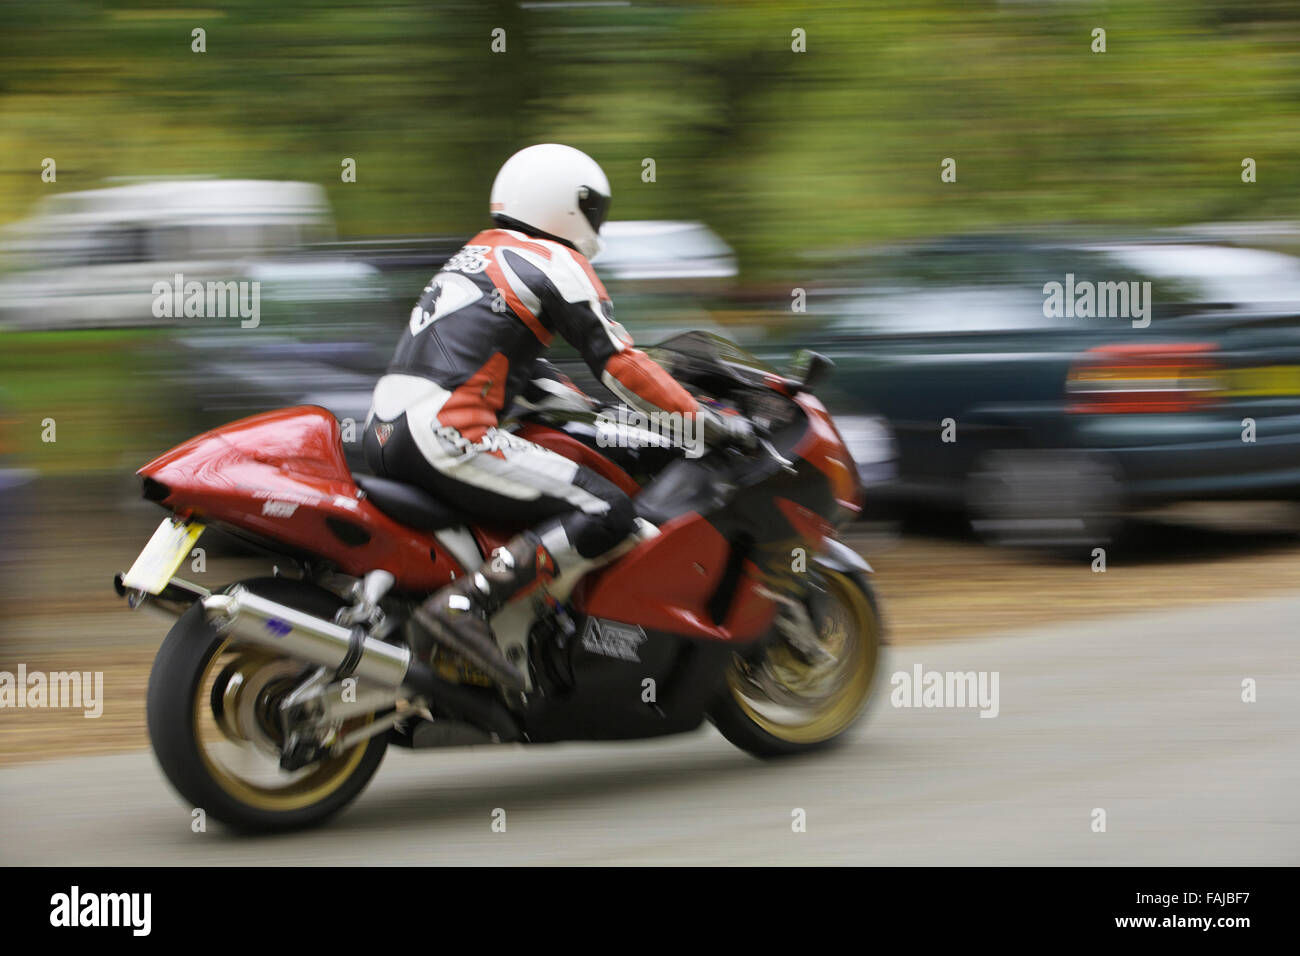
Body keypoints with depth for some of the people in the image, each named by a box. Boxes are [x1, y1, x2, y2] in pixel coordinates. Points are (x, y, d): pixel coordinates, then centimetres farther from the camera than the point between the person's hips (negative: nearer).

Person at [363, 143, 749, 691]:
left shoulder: (479, 254, 26)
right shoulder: (556, 262, 0)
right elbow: (617, 363, -6)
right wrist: (703, 420, 0)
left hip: (385, 437, 9)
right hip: (449, 439, -9)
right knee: (608, 514, -13)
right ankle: (464, 605, -25)